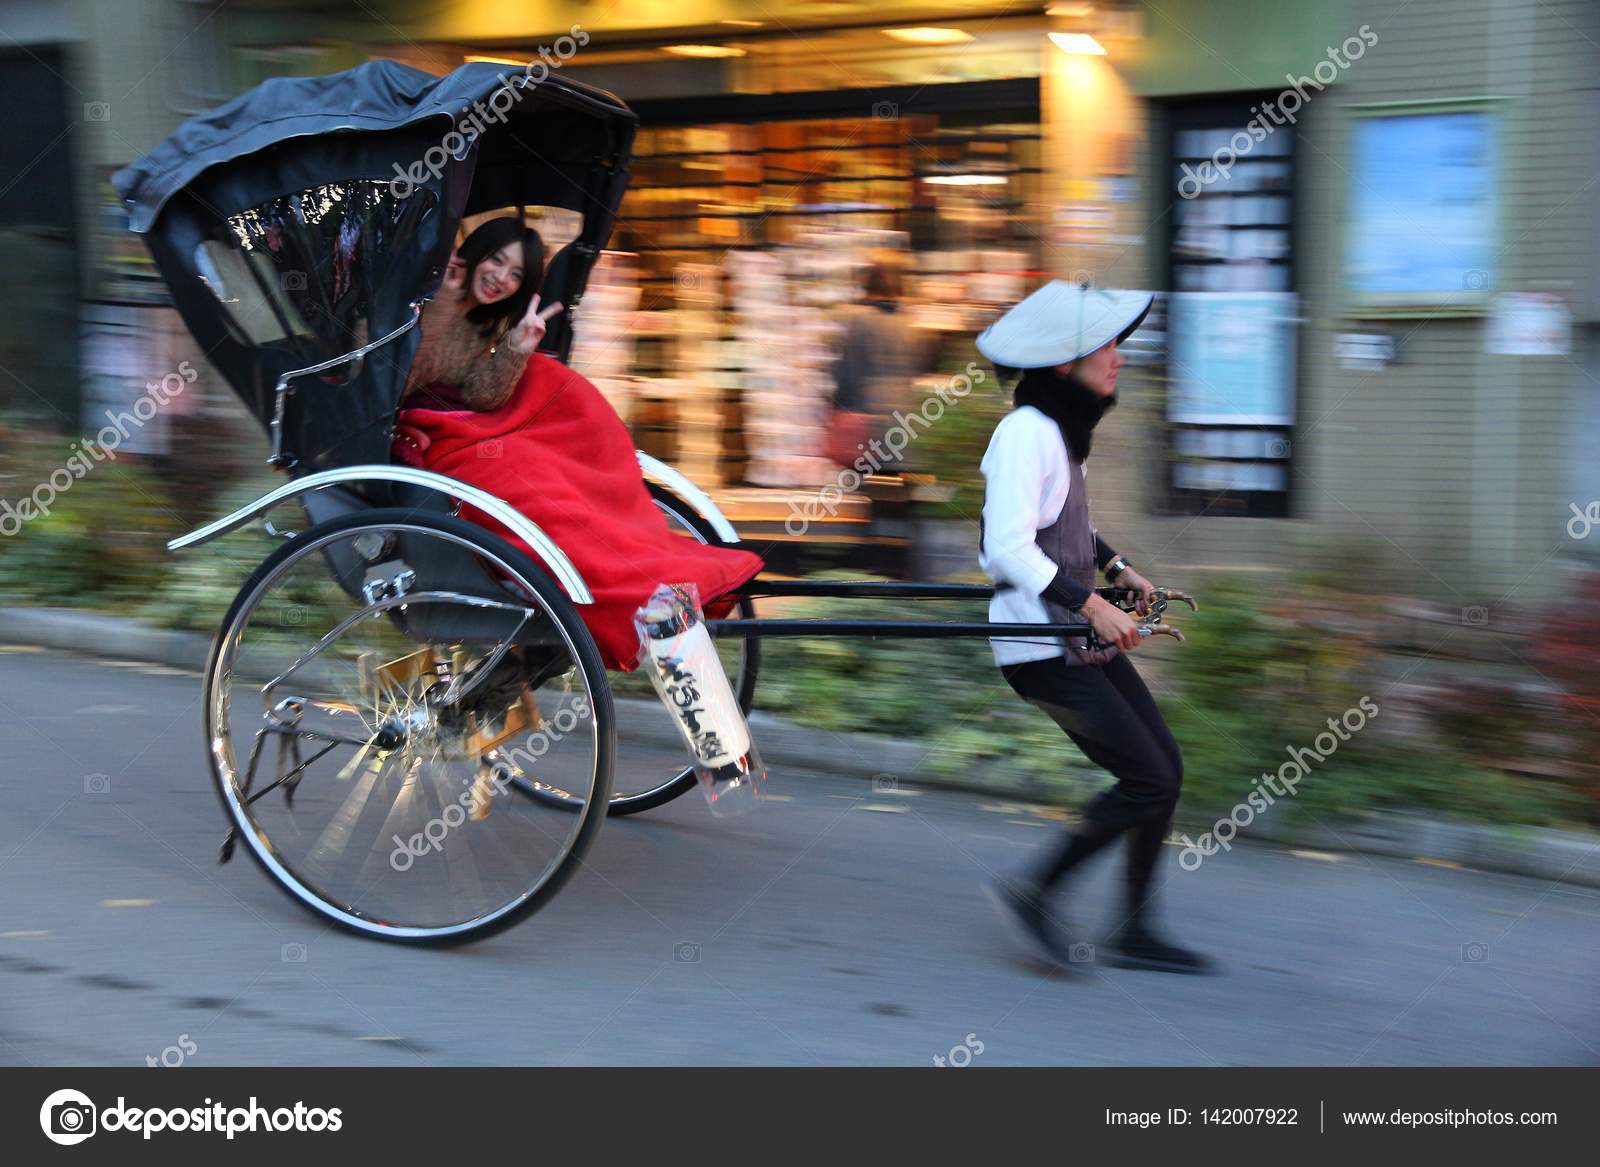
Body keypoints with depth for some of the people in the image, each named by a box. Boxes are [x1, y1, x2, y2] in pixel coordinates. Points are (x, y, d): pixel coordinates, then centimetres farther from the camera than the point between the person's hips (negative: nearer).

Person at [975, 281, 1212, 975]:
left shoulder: (1061, 427, 11)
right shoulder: (1026, 432, -18)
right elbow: (1008, 550, -25)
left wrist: (1116, 567, 22)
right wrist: (1093, 604, -28)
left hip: (1085, 638, 9)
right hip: (1040, 647, -9)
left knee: (1167, 769, 7)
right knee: (1148, 782, -10)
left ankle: (1134, 931, 17)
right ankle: (1033, 892, 5)